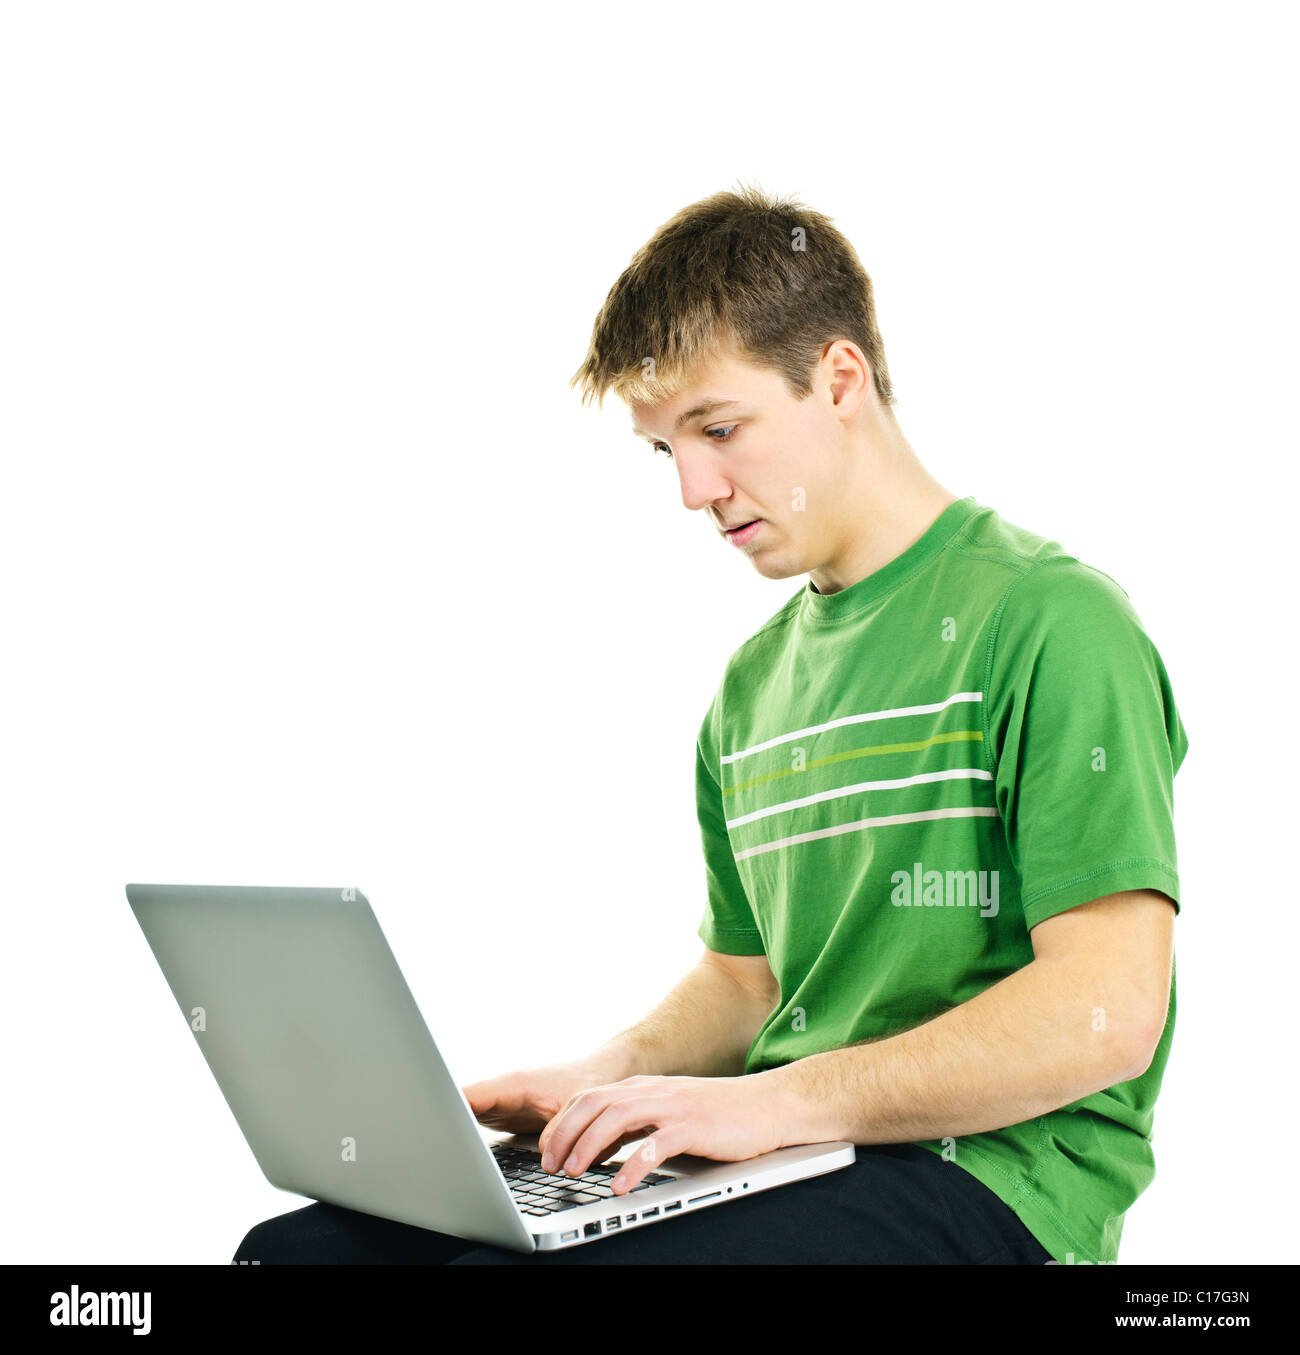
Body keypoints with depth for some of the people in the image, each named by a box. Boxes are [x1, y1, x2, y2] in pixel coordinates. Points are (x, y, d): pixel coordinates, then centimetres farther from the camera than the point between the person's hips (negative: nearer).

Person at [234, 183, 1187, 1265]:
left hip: (986, 1169, -7)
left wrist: (776, 1100, -19)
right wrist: (612, 1076, 2)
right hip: (792, 1159, 7)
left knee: (507, 1277, -30)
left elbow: (1108, 1012, -16)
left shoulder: (1049, 619, -8)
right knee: (295, 1246, -6)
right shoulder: (753, 682, 18)